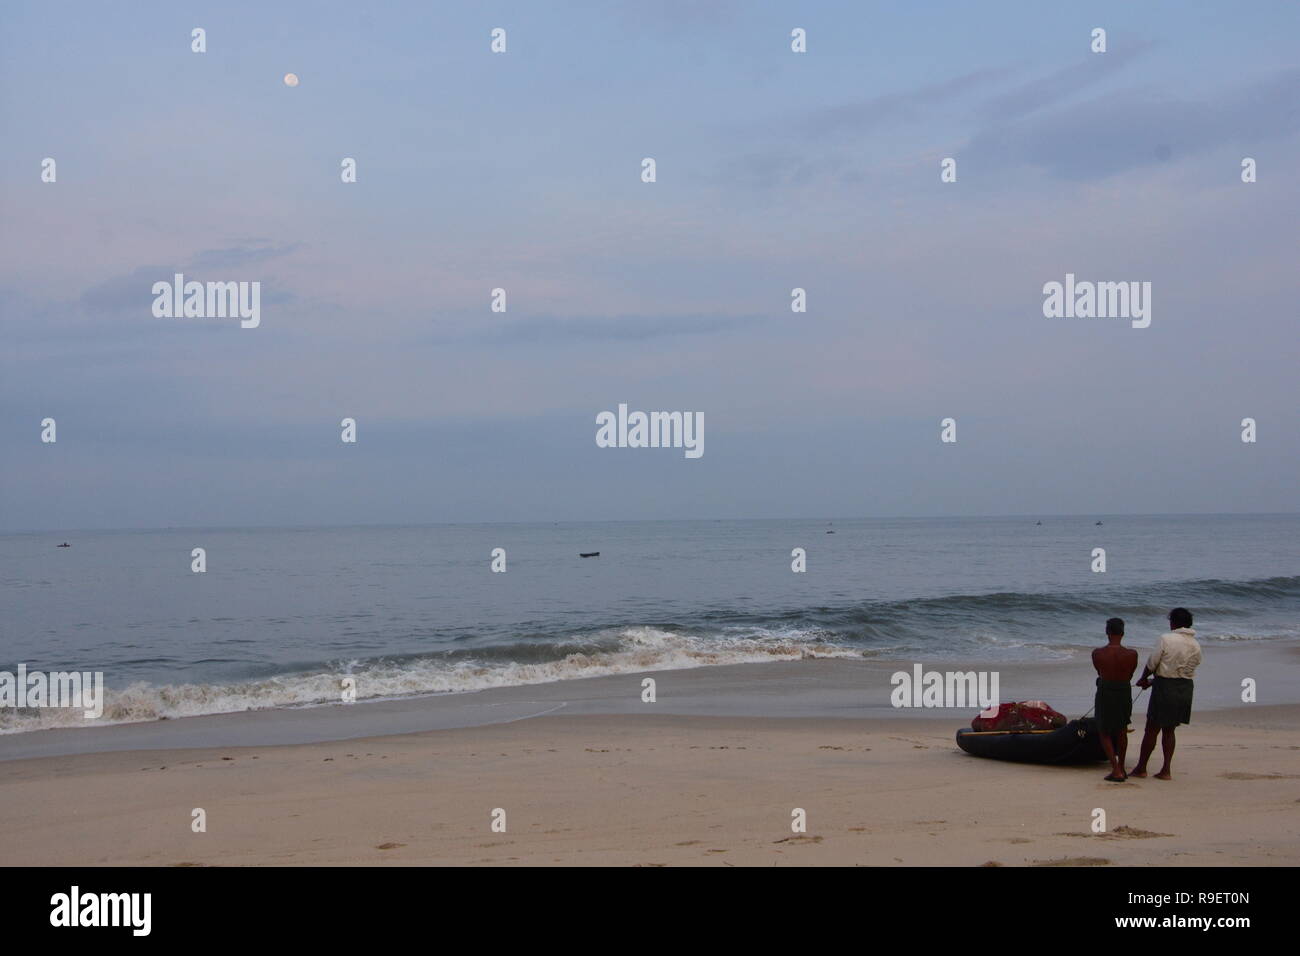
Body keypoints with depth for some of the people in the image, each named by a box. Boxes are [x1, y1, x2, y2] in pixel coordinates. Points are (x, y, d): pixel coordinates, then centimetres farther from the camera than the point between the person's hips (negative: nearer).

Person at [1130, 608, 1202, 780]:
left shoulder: (1166, 639, -13)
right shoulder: (1196, 646, 6)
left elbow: (1152, 664, -9)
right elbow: (1189, 669, 13)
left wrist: (1143, 679, 12)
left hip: (1165, 688, -6)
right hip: (1185, 688, 6)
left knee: (1152, 729, 5)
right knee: (1169, 731, 15)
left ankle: (1141, 768, 13)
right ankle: (1166, 771, 12)